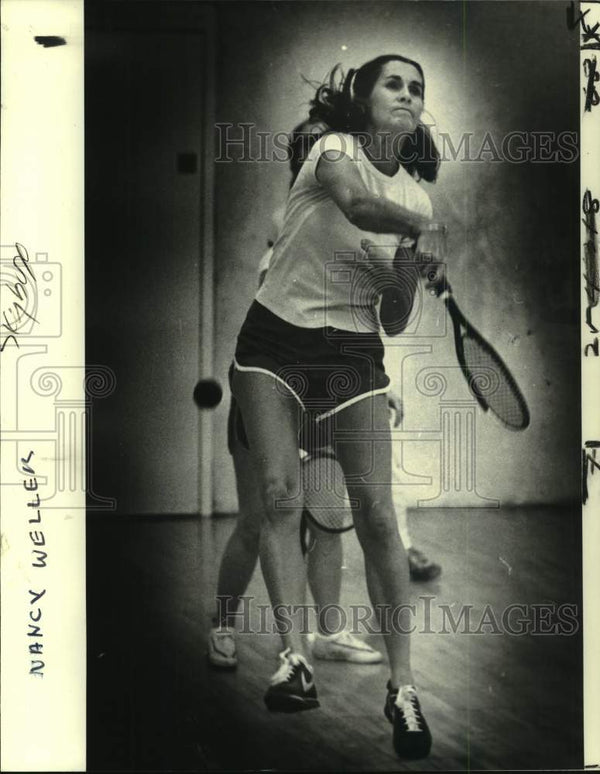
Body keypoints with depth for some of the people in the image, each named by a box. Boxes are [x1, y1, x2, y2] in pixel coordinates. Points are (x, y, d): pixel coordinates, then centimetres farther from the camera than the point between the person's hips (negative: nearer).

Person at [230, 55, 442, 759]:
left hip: (354, 351, 2)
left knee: (377, 513, -7)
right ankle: (294, 658, -7)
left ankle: (402, 686, -3)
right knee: (279, 496, -11)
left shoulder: (416, 196, 7)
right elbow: (353, 201, -31)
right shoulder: (333, 148, -4)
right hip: (276, 337, -2)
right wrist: (424, 228, -16)